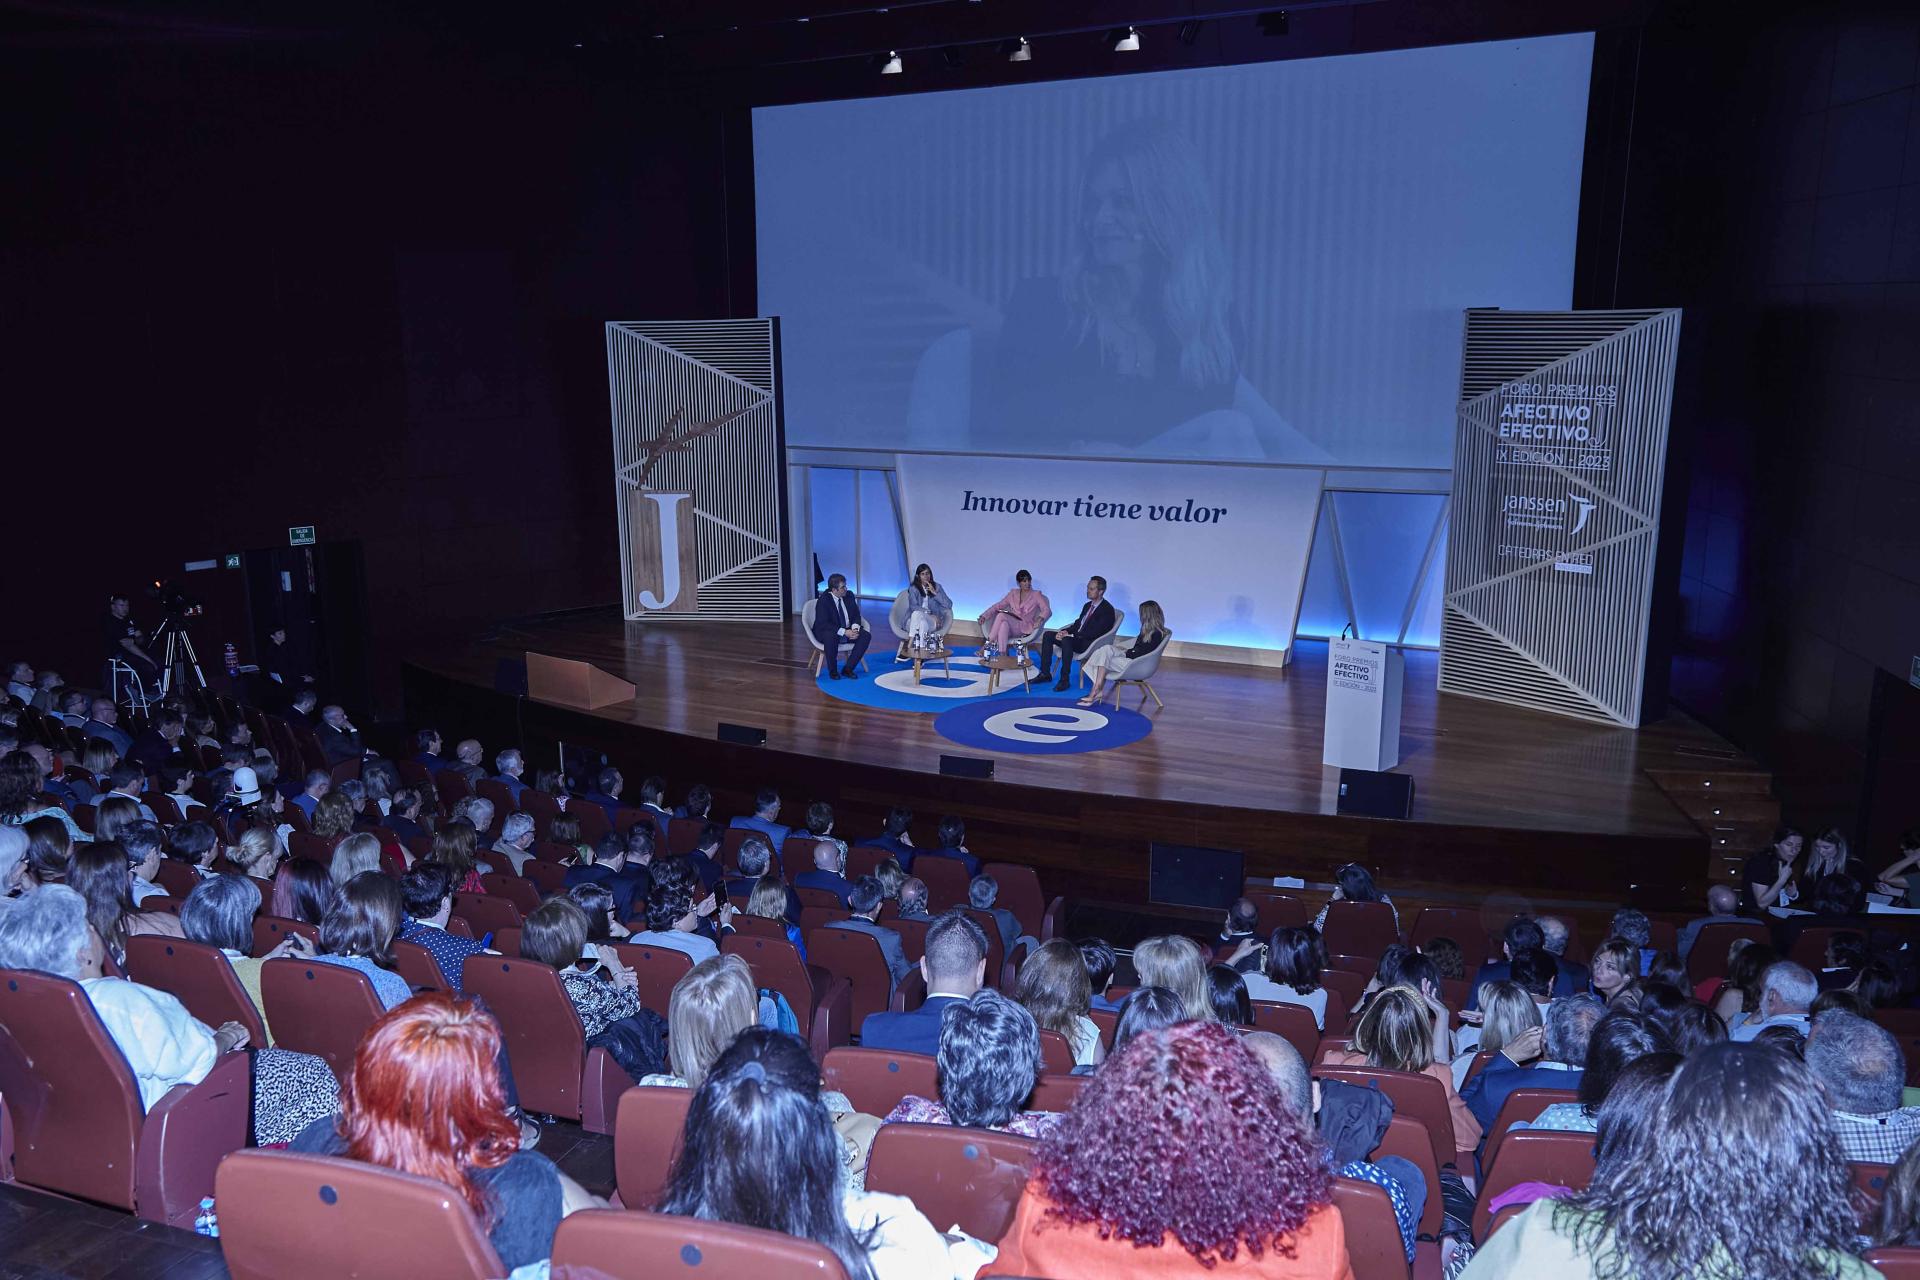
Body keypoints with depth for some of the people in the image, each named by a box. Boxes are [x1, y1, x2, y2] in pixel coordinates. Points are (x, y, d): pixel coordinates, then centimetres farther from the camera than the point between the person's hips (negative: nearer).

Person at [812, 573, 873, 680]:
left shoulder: (849, 596, 1)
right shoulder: (823, 601, -17)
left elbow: (856, 615, 4)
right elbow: (823, 624, -24)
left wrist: (855, 628, -19)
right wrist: (844, 632, -31)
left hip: (848, 630, 6)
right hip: (827, 631, -6)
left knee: (866, 635, -18)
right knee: (830, 637, -40)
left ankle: (848, 668, -13)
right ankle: (832, 671, -19)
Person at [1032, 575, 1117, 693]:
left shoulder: (1107, 609, -11)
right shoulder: (1087, 606, 17)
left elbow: (1095, 632, -20)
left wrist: (1070, 635, -21)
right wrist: (1065, 632, -4)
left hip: (1090, 644, -9)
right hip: (1076, 638, 9)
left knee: (1066, 640, -36)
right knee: (1047, 635, -2)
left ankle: (1065, 680, -31)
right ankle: (1045, 673, -2)